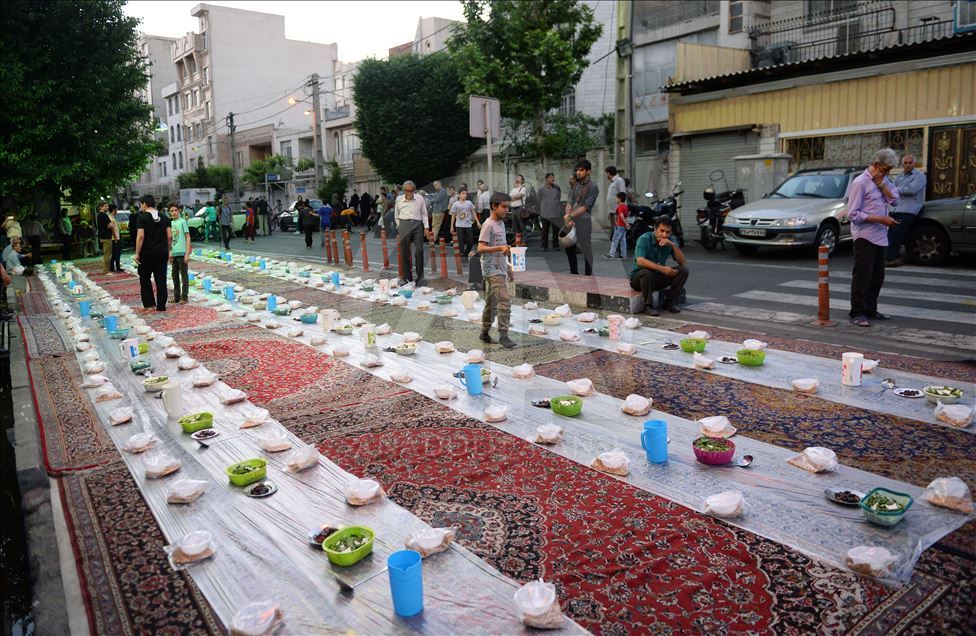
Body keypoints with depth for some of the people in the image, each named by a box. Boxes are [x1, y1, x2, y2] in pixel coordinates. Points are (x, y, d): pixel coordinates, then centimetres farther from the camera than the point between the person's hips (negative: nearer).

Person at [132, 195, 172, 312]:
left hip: (147, 253, -4)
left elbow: (140, 236, -15)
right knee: (161, 279, 6)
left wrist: (137, 254, -11)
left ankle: (149, 303, 10)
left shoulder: (142, 217, -8)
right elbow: (170, 236, 3)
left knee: (145, 278, 11)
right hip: (162, 253, 4)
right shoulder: (164, 217, 6)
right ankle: (161, 306, 8)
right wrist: (168, 251, 12)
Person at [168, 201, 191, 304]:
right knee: (175, 276, 11)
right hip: (173, 254, 7)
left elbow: (188, 238, -9)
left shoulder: (183, 222, -6)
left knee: (184, 275, -1)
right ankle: (176, 297, 19)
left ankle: (184, 298, 3)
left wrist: (187, 254, -14)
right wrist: (169, 254, 15)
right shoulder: (170, 223, 12)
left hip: (182, 253, -7)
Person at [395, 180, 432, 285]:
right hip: (404, 225, 1)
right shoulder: (399, 199, 8)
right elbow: (397, 216, 15)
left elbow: (424, 214, 10)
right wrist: (399, 228, 9)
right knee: (404, 252, 0)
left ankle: (420, 277, -3)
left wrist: (426, 228, 4)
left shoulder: (420, 199, 6)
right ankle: (406, 277, 10)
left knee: (419, 251, -10)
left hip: (417, 225, -1)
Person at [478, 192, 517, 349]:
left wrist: (509, 268, 22)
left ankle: (485, 333, 23)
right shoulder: (488, 225, -13)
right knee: (505, 301, -14)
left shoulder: (501, 224, 15)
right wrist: (500, 248, -31)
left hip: (500, 270, 9)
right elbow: (480, 248, -20)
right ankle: (503, 335, -9)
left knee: (492, 303, 14)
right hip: (492, 271, -9)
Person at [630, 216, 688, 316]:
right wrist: (662, 268, -38)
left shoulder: (669, 241, -2)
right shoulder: (644, 239, -19)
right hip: (638, 278, -5)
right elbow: (640, 261, -34)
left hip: (658, 278, 5)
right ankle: (648, 305, -21)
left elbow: (682, 262, -7)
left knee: (683, 269, -12)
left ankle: (670, 302, -3)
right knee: (647, 272, -38)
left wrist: (673, 245, -22)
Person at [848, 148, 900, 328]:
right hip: (865, 236, -8)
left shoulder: (884, 181, 14)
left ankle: (870, 310, 21)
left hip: (880, 237, 8)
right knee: (862, 276, -6)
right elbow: (853, 214, -14)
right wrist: (881, 219, -17)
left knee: (877, 277, 11)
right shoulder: (860, 182, -9)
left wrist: (881, 184, -7)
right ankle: (857, 313, -1)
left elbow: (895, 200, 2)